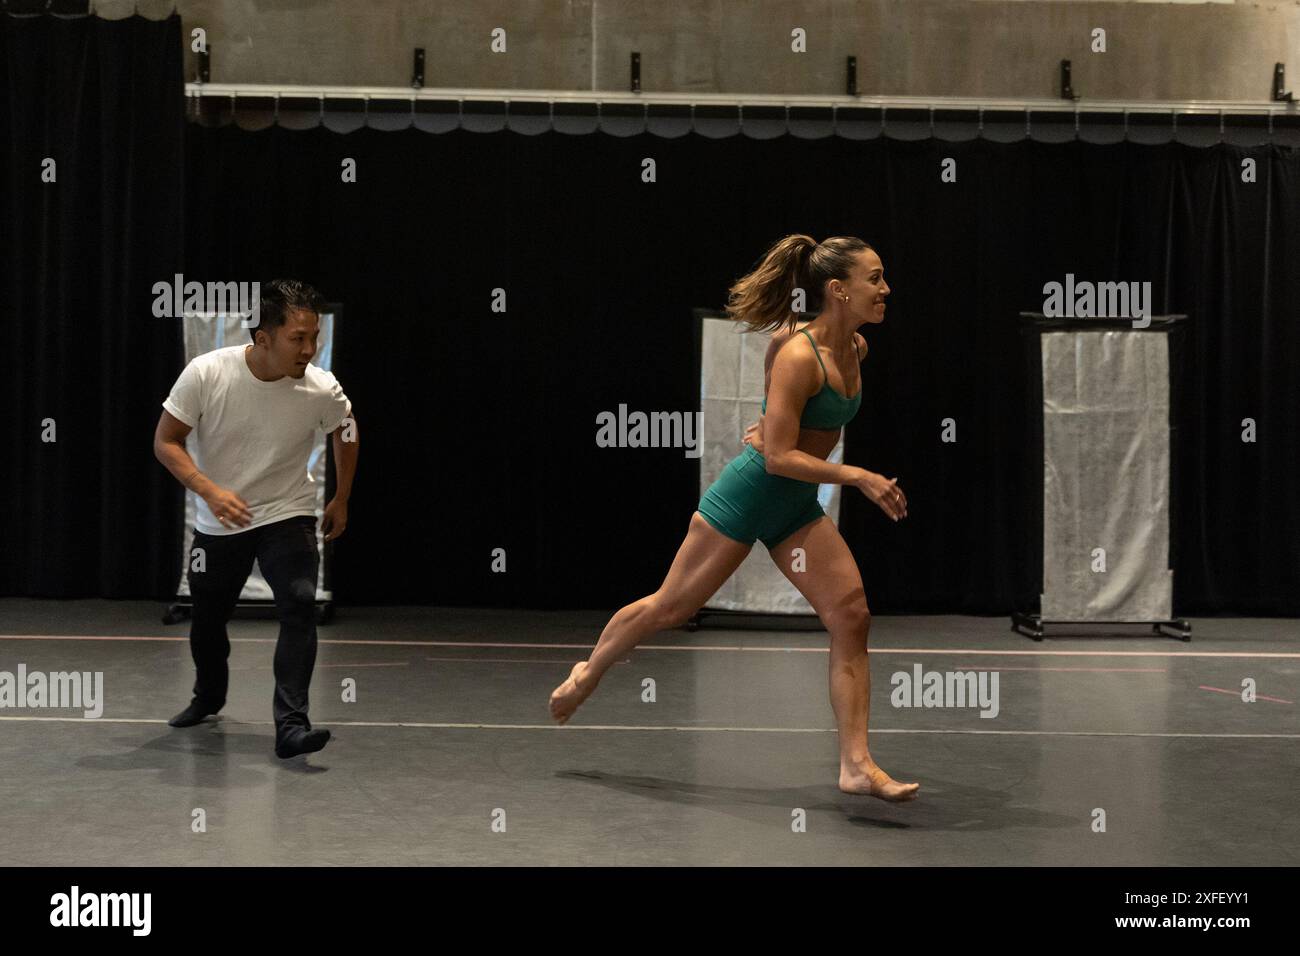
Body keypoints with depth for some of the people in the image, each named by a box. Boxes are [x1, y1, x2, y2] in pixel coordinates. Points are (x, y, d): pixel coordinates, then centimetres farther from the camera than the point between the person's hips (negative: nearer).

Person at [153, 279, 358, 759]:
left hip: (288, 516, -1)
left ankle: (290, 726, -22)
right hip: (217, 521, 1)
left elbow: (346, 432, 5)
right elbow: (165, 442, -12)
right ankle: (208, 696, 47)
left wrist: (341, 500, 11)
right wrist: (211, 491, -27)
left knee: (300, 607, -24)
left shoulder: (322, 390, -18)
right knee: (207, 617, 16)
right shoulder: (206, 373, -21)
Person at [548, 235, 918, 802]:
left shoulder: (856, 350, 1)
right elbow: (779, 458, -26)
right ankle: (590, 670, 35)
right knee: (670, 608, 8)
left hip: (797, 506, 7)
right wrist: (858, 477, -28)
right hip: (749, 493, -7)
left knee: (852, 617, -6)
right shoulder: (798, 355, -24)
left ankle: (857, 765, -5)